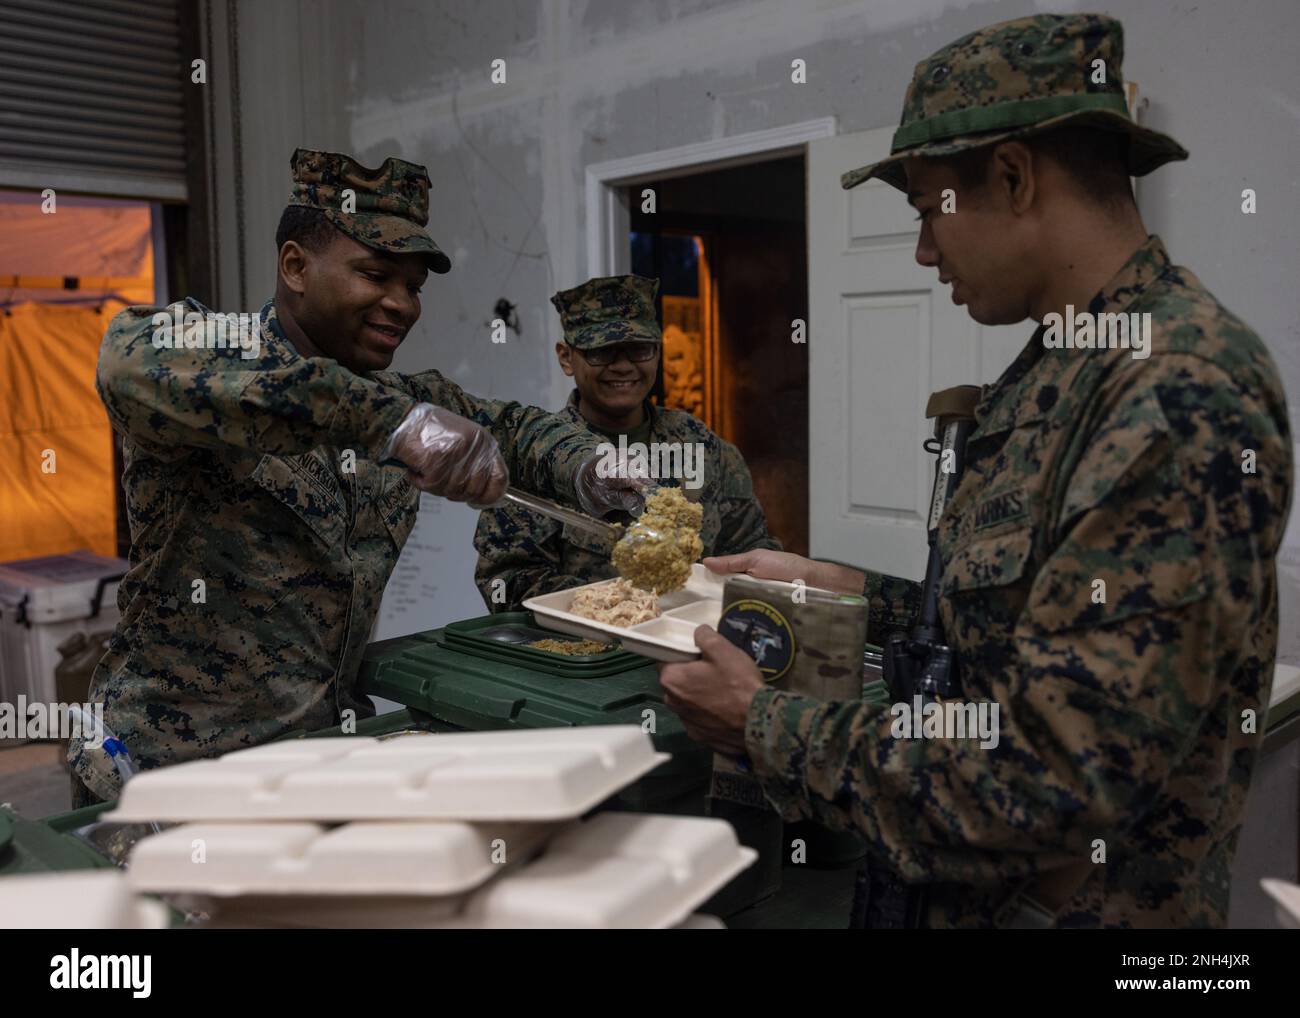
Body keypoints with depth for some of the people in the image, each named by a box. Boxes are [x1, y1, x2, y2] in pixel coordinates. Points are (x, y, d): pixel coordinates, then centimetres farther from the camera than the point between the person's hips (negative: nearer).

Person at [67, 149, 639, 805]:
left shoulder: (406, 399, 6)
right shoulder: (210, 342, -13)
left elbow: (512, 427, 18)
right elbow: (135, 362, -36)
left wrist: (592, 473, -5)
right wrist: (393, 419, -40)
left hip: (329, 739, 6)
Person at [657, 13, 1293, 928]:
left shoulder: (1181, 392, -26)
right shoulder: (1058, 371, 4)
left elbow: (1056, 777, -28)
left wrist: (764, 727, -19)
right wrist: (843, 590, 4)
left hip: (1074, 903, -8)